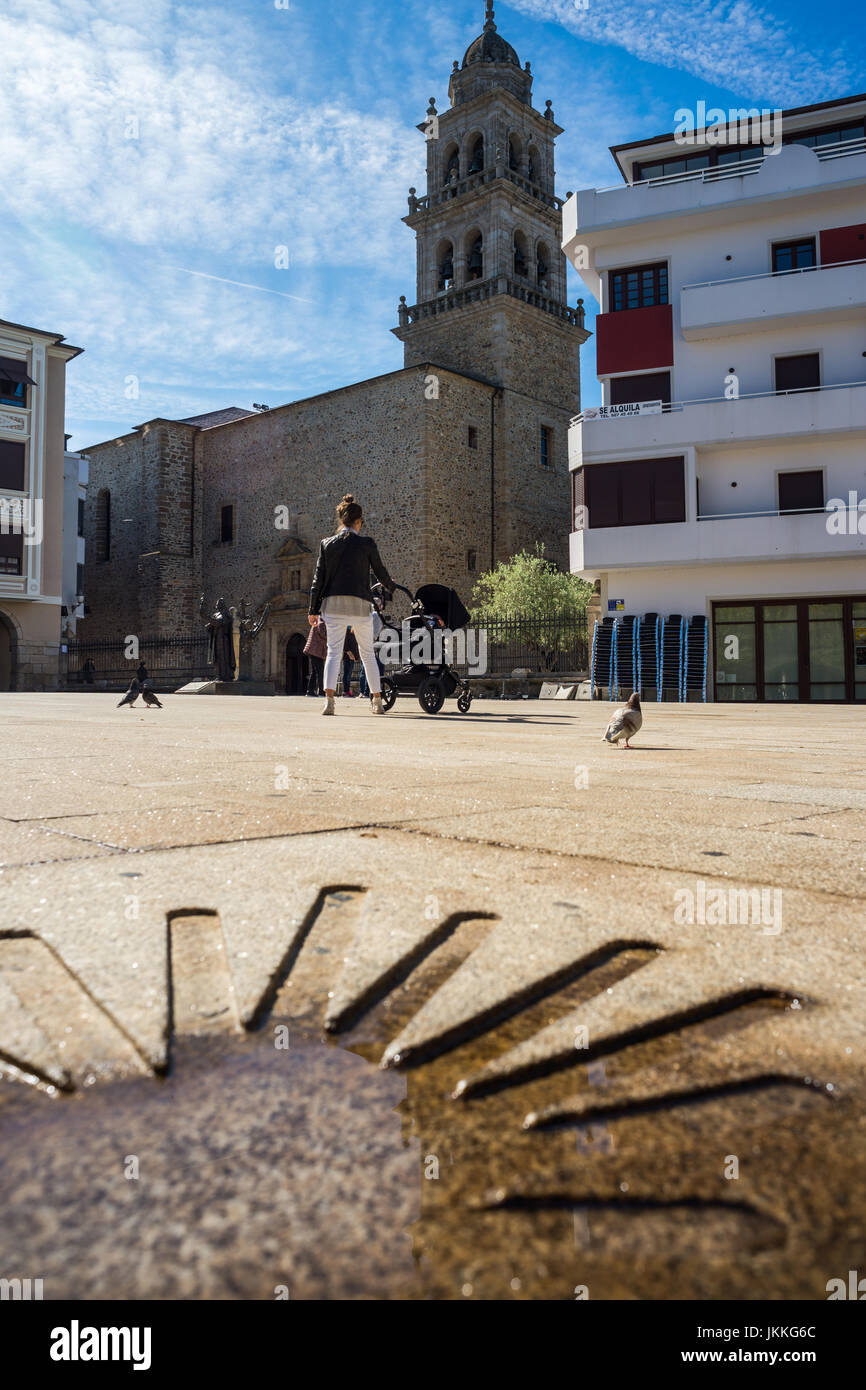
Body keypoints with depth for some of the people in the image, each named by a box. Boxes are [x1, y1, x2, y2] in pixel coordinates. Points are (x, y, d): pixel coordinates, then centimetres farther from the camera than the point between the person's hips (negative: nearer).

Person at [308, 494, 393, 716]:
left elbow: (319, 577, 5)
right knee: (368, 653, 10)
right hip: (360, 604, -1)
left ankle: (329, 699, -13)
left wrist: (313, 609, 9)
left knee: (333, 652, 2)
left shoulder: (327, 544, 5)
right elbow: (380, 572, 8)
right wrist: (391, 589, 30)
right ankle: (377, 701, 15)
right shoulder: (367, 543, -1)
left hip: (333, 604, 1)